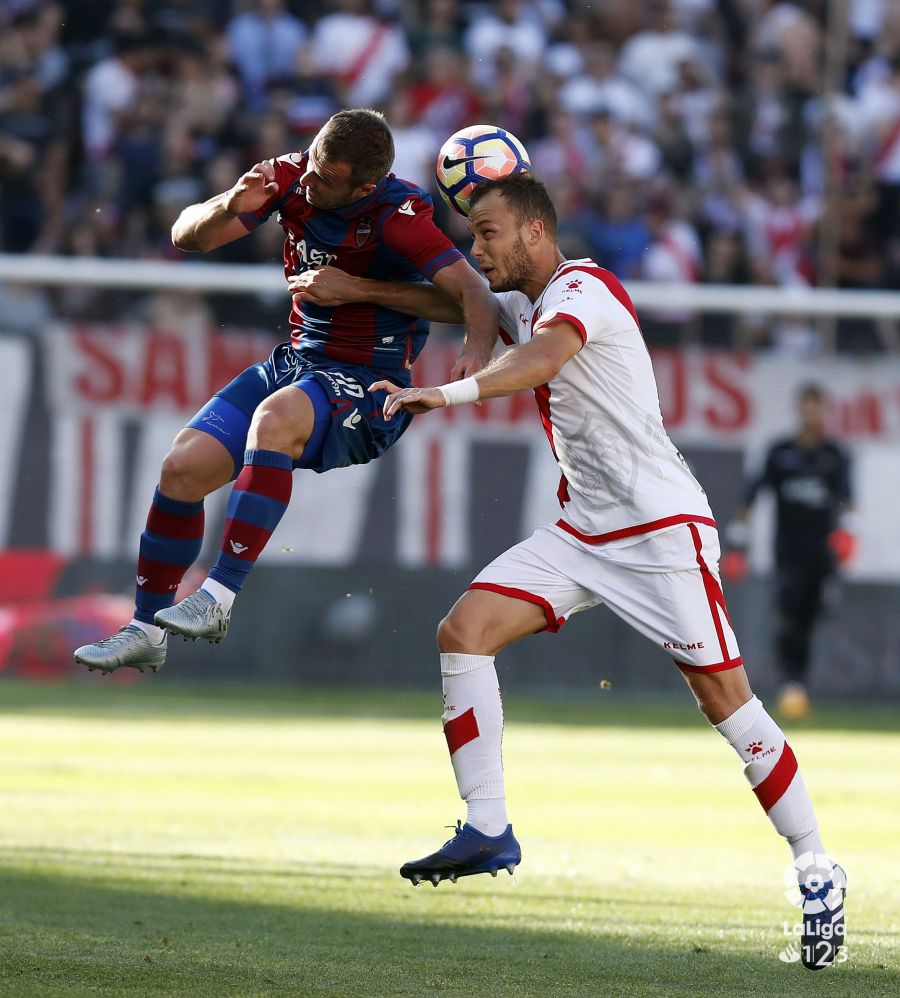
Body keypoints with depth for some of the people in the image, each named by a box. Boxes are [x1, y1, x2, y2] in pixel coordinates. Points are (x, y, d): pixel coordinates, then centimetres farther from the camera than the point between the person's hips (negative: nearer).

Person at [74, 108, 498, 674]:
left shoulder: (396, 217, -21)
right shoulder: (292, 177, -4)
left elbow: (474, 292, -28)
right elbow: (187, 236, 1)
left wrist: (477, 351, -49)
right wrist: (228, 209, -22)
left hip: (368, 388, -7)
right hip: (296, 364, 7)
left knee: (276, 416, -38)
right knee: (182, 469, -6)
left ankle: (219, 596, -37)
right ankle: (146, 633, 12)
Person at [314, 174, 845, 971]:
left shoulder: (582, 289, -15)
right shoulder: (525, 301, 13)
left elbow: (541, 359, -35)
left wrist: (450, 393, -50)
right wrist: (350, 287, 20)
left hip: (661, 528, -9)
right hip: (584, 532, 9)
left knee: (725, 699, -10)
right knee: (464, 630, -7)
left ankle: (816, 868, 1)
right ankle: (488, 830, -8)